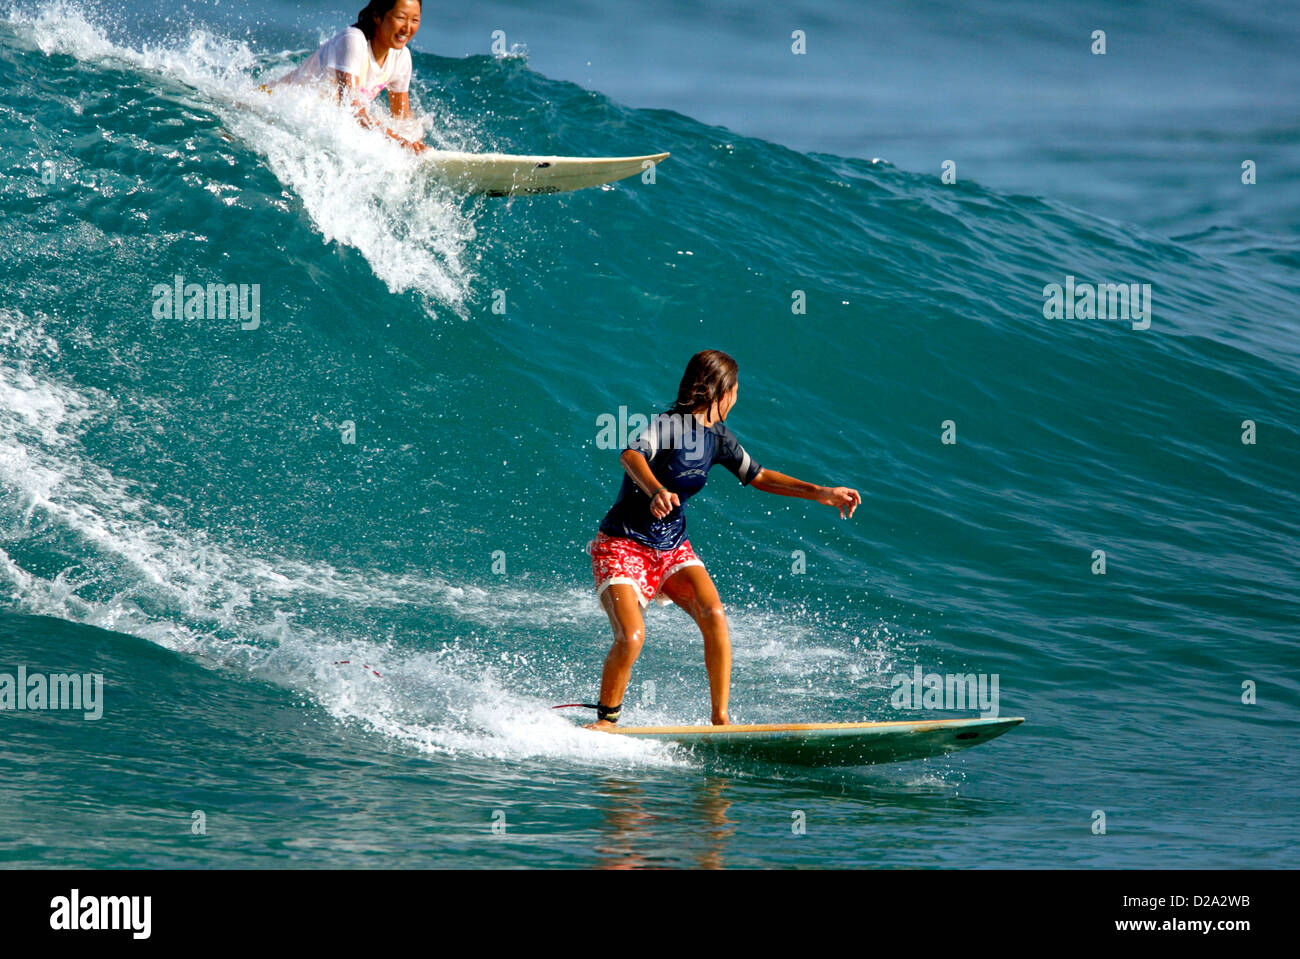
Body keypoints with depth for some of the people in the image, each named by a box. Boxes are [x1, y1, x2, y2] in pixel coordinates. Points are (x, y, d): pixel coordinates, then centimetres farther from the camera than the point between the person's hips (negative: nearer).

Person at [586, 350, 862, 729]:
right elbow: (632, 455, -39)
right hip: (622, 545, -6)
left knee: (713, 614, -19)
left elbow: (758, 476, 17)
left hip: (672, 548, 6)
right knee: (631, 637, -23)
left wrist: (819, 493, 9)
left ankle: (720, 718, -12)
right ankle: (606, 719, 2)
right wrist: (656, 491, -59)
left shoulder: (718, 438, 5)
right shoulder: (667, 425, -19)